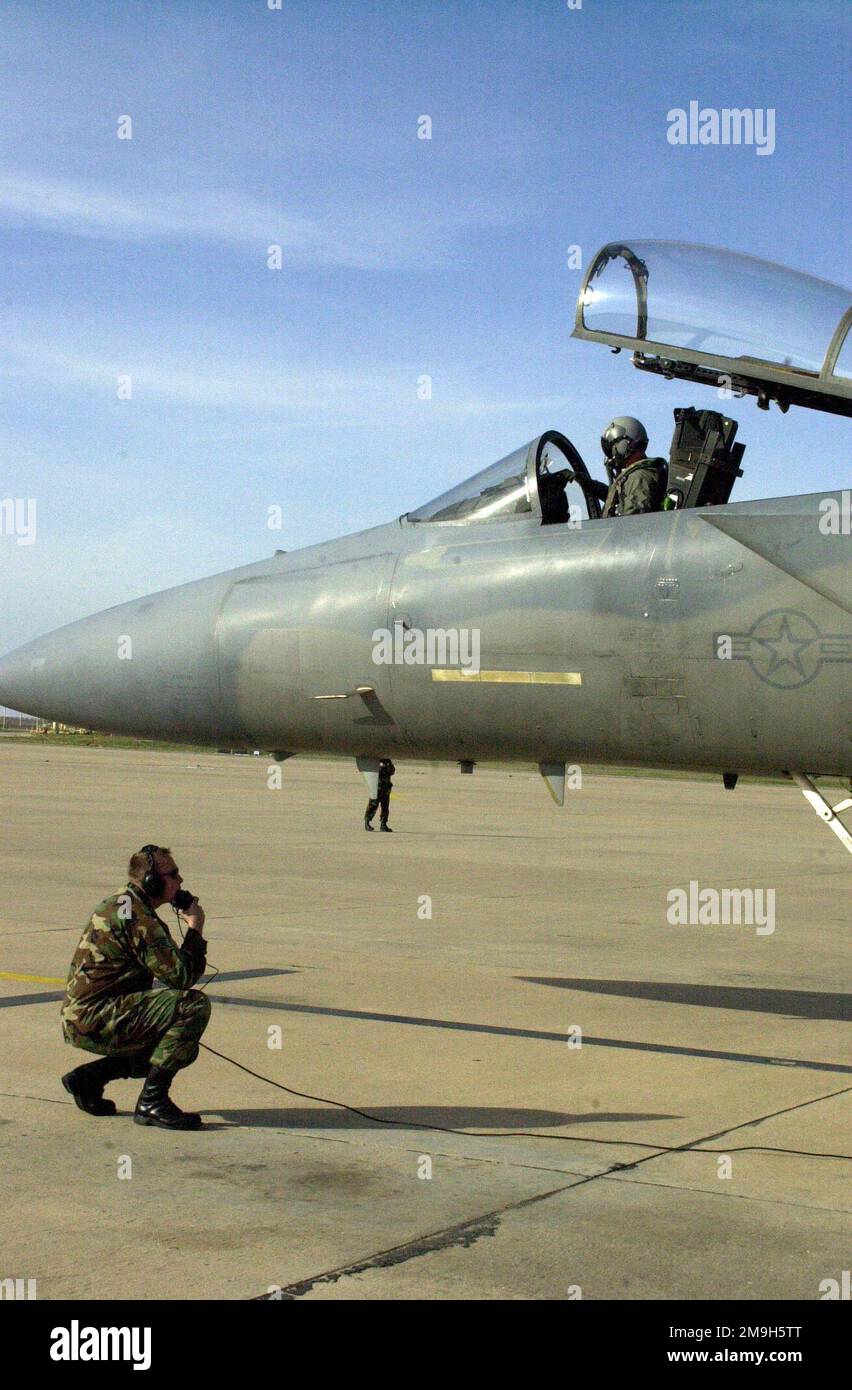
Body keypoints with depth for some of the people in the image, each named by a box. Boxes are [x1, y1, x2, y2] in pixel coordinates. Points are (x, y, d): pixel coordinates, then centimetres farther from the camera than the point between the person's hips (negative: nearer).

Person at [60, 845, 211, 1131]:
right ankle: (152, 1101, -17)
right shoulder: (137, 917, -16)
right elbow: (180, 976, -19)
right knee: (194, 1005, -21)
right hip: (95, 1019, -10)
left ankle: (88, 1077, 18)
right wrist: (195, 927, -8)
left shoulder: (120, 903, 16)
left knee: (182, 1048, 22)